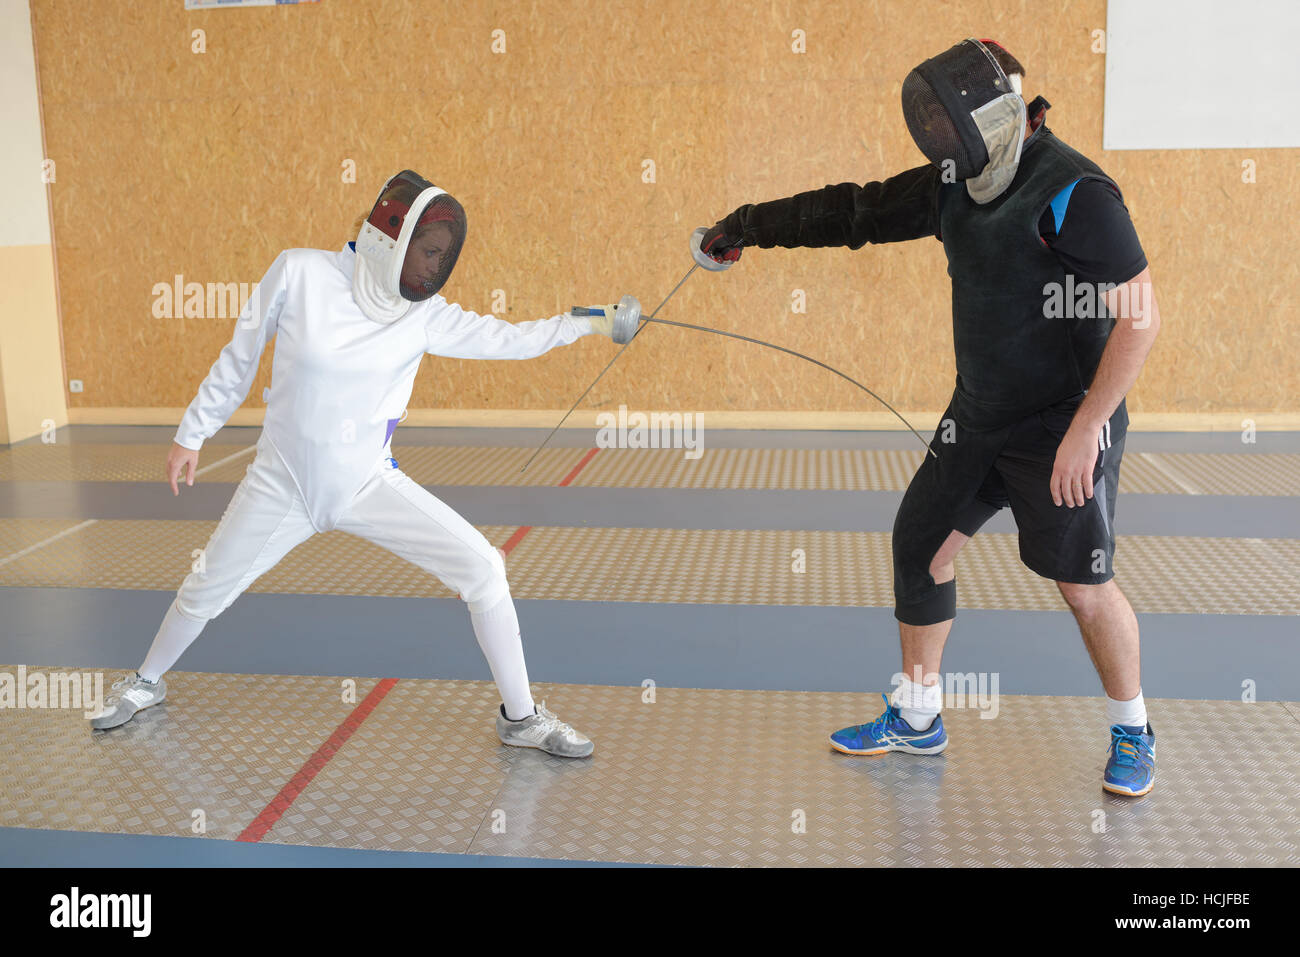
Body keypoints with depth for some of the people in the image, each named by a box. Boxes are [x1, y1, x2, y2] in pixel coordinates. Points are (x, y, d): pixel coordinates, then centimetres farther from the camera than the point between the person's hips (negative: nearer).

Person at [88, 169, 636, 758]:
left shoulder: (424, 313, -9)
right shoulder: (299, 273, -14)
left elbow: (507, 339, -11)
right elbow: (239, 358, -2)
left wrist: (592, 322, -22)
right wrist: (191, 435, 6)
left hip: (368, 486, 1)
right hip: (281, 486, 0)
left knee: (482, 569, -15)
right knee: (204, 593, 15)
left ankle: (519, 716, -1)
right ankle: (146, 682, 48)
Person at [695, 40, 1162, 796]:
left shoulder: (1074, 193, -21)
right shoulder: (959, 183, 2)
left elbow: (1140, 318, -22)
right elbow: (854, 211, 9)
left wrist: (1084, 430, -24)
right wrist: (751, 225, 7)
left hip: (1065, 426, -8)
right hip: (981, 416, 8)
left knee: (1084, 588, -1)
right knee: (920, 547, 8)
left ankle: (1132, 732, 25)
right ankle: (917, 719, 24)